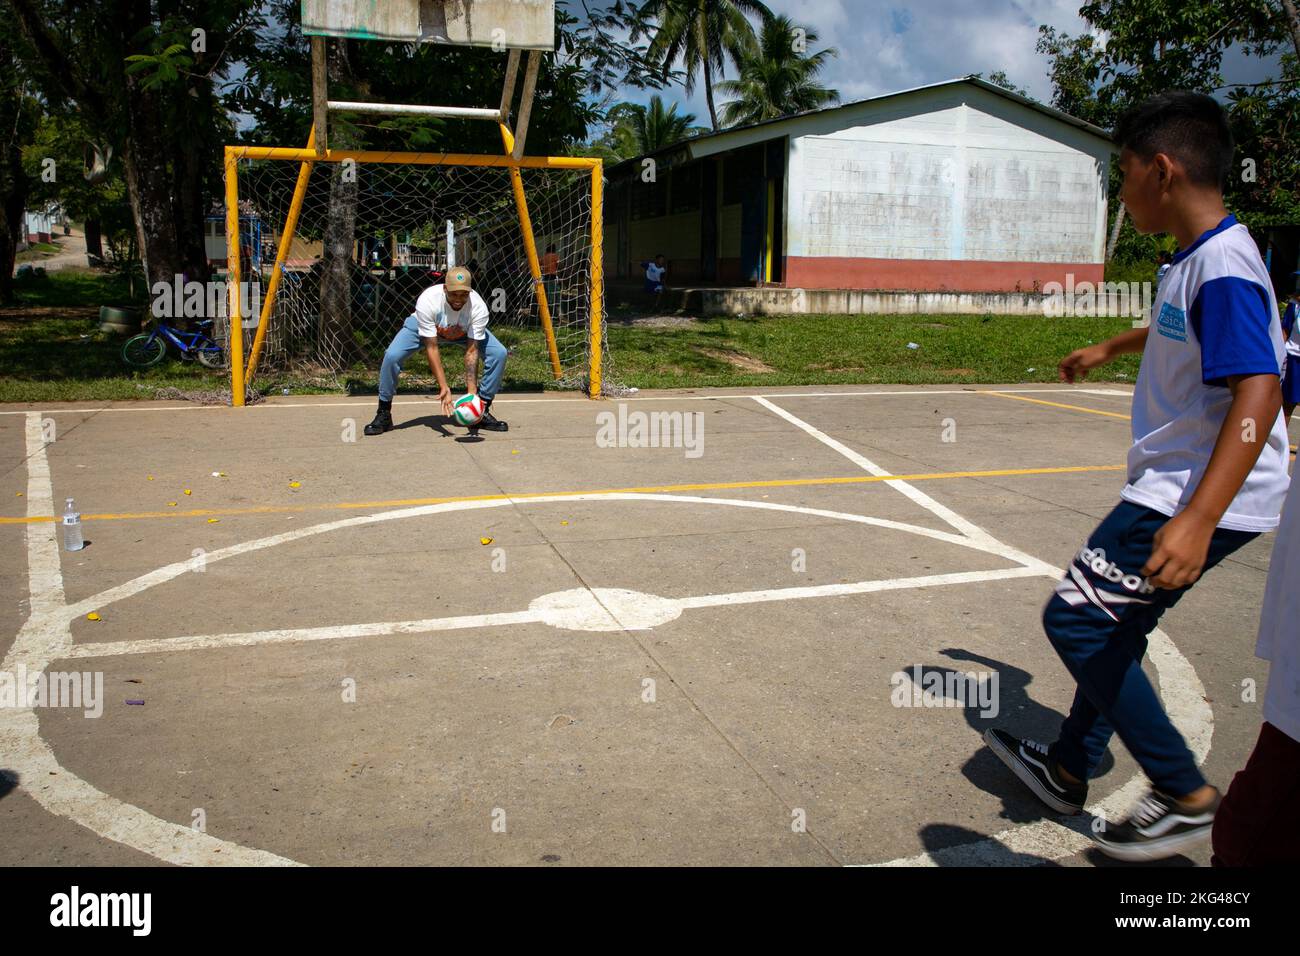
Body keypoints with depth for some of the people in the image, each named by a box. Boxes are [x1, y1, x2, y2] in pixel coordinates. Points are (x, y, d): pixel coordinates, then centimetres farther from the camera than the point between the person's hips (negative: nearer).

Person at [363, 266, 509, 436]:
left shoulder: (478, 307, -35)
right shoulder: (427, 301, -39)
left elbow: (471, 352, -31)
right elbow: (432, 348, -35)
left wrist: (472, 390, -41)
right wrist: (443, 387, -43)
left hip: (465, 332, 2)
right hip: (423, 326, -2)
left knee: (499, 353, -19)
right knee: (392, 356, -25)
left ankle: (483, 412, -4)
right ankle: (384, 415, -5)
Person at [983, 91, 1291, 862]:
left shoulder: (1223, 267, -22)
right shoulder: (1200, 257, 10)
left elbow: (1258, 394, -31)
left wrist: (1197, 521, -39)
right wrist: (1107, 350, 51)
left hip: (1196, 499, -10)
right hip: (1177, 488, 10)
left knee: (1074, 621, -5)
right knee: (1112, 626, 18)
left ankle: (1187, 794, 6)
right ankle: (1069, 769, 34)